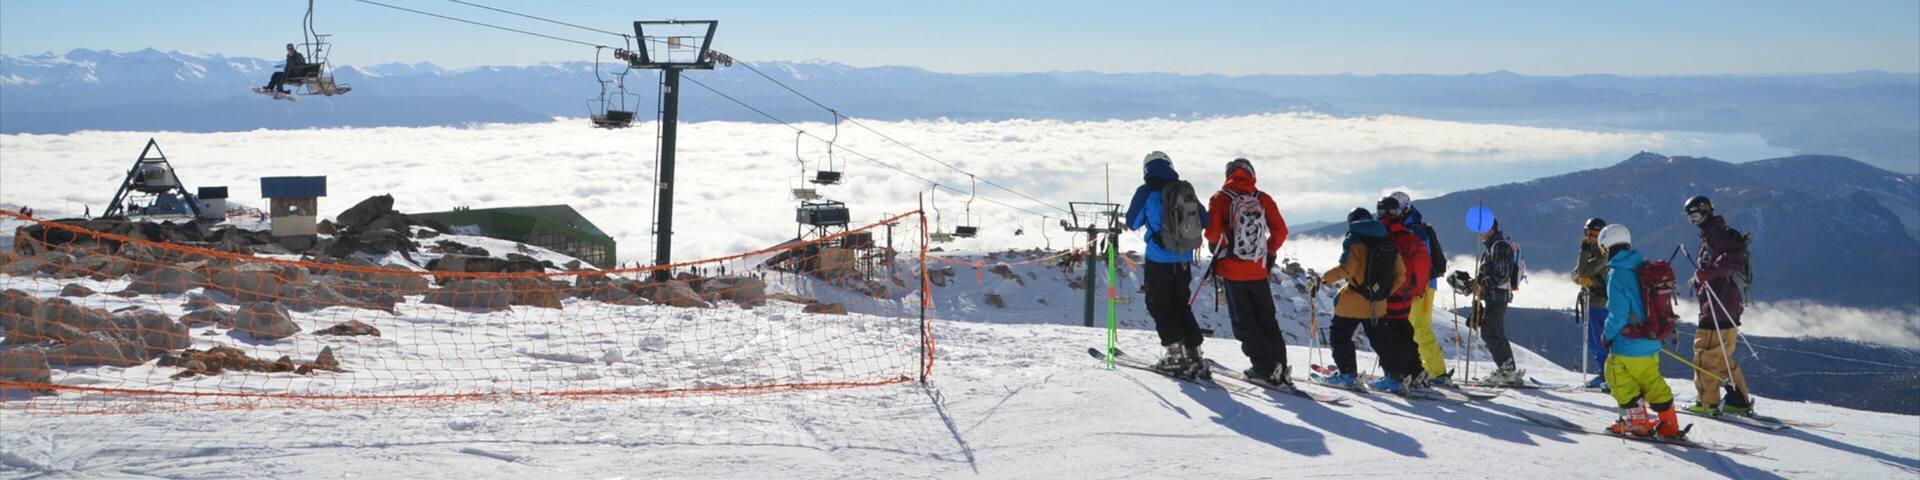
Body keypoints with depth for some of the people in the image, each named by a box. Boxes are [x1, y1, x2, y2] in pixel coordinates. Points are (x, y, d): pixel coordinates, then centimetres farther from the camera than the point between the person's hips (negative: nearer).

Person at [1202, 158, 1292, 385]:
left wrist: (1217, 250, 8)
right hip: (1258, 271, 3)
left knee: (1244, 321, 3)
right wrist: (1269, 253, 13)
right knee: (1267, 319, 12)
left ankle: (1265, 367, -6)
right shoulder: (1263, 199, 3)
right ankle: (1279, 367, 6)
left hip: (1232, 270, -3)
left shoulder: (1220, 199, -5)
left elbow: (1212, 232, -13)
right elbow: (1280, 230, -1)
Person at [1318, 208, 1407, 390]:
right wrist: (1386, 291, 19)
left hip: (1353, 301, -6)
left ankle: (1348, 373, 4)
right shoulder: (1389, 243, 8)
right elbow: (1400, 274, 9)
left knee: (1341, 335, 8)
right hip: (1378, 304, 6)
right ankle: (1395, 373, 13)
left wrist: (1326, 278, -7)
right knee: (1380, 338, 16)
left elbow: (1346, 269, -21)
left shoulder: (1354, 242, -11)